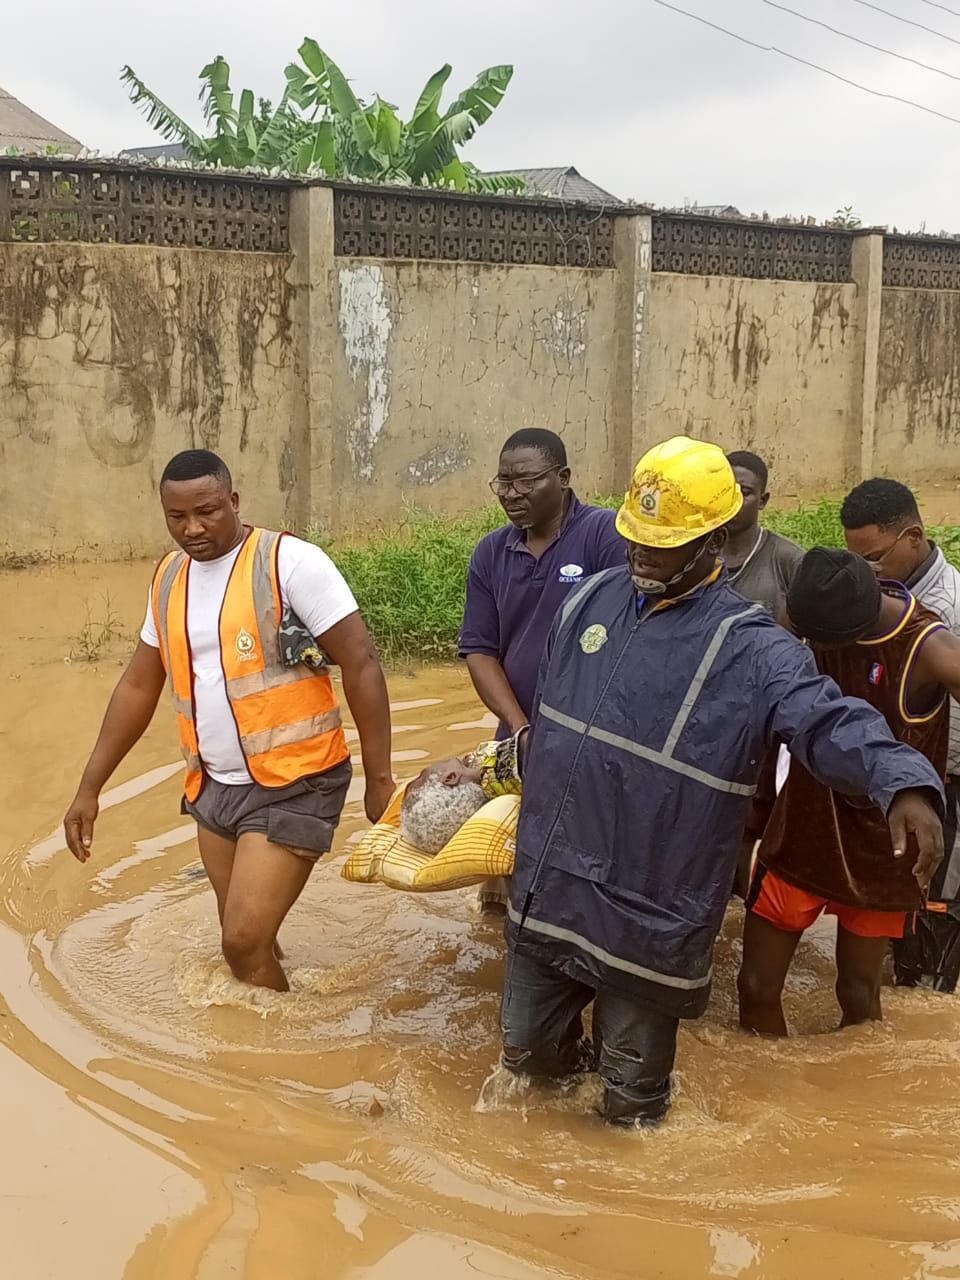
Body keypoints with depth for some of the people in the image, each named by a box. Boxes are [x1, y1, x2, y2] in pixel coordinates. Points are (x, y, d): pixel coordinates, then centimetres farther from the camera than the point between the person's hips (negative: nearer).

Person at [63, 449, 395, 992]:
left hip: (293, 786, -6)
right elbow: (139, 686, 15)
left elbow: (362, 665, -14)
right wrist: (90, 788, 15)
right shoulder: (168, 578, 7)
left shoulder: (291, 562, -14)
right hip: (214, 788, 6)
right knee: (248, 941, 16)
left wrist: (379, 780, -14)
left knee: (244, 941, -9)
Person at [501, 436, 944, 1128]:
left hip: (647, 916, -5)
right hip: (545, 892, 5)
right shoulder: (591, 599, 4)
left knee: (632, 1102, 13)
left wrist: (903, 779, -46)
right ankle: (583, 1061, 54)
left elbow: (829, 720, -28)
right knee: (528, 1052, 21)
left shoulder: (750, 648, -15)